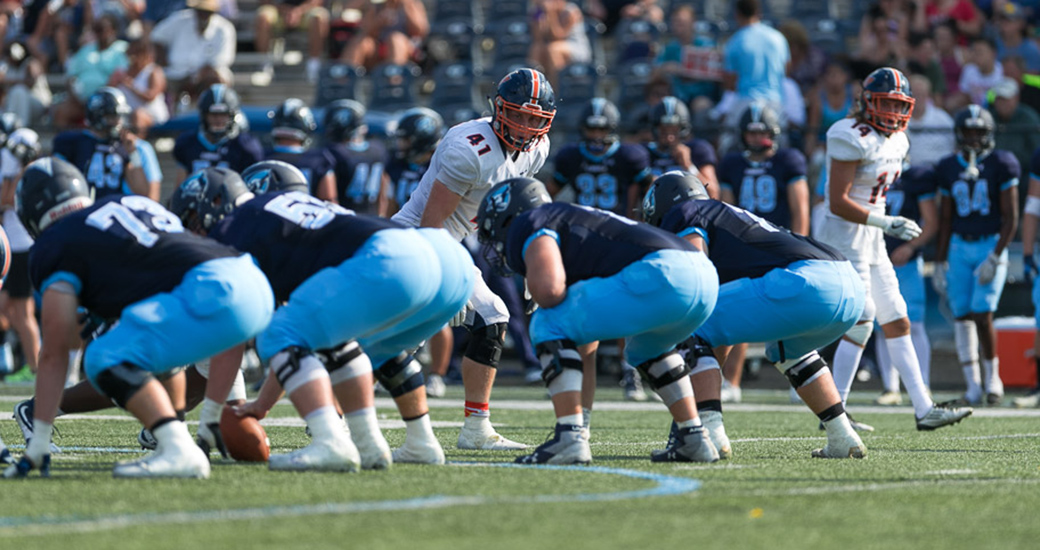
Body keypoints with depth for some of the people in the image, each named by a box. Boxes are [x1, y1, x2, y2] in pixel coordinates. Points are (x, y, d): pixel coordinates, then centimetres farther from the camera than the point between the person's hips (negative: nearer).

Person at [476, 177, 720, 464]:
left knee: (549, 326, 1)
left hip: (662, 276, -9)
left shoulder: (529, 227, 8)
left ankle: (570, 439, -8)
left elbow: (548, 288, -11)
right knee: (645, 348, 38)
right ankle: (695, 439, 31)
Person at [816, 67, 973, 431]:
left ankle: (923, 409, 9)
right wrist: (886, 223, -25)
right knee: (860, 323, -12)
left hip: (871, 242, 9)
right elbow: (838, 203, -21)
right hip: (844, 237, -9)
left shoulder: (895, 141, 11)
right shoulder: (854, 139, -17)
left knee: (897, 323, 7)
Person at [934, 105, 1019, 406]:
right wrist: (940, 263, 10)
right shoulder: (949, 168, 7)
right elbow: (945, 220, 13)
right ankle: (973, 386, 7)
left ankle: (992, 377, 6)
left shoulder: (1001, 164, -5)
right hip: (959, 246, 4)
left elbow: (1010, 217, -6)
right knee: (962, 316, 0)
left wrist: (994, 258, -13)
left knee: (982, 315, -14)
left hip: (990, 245, -4)